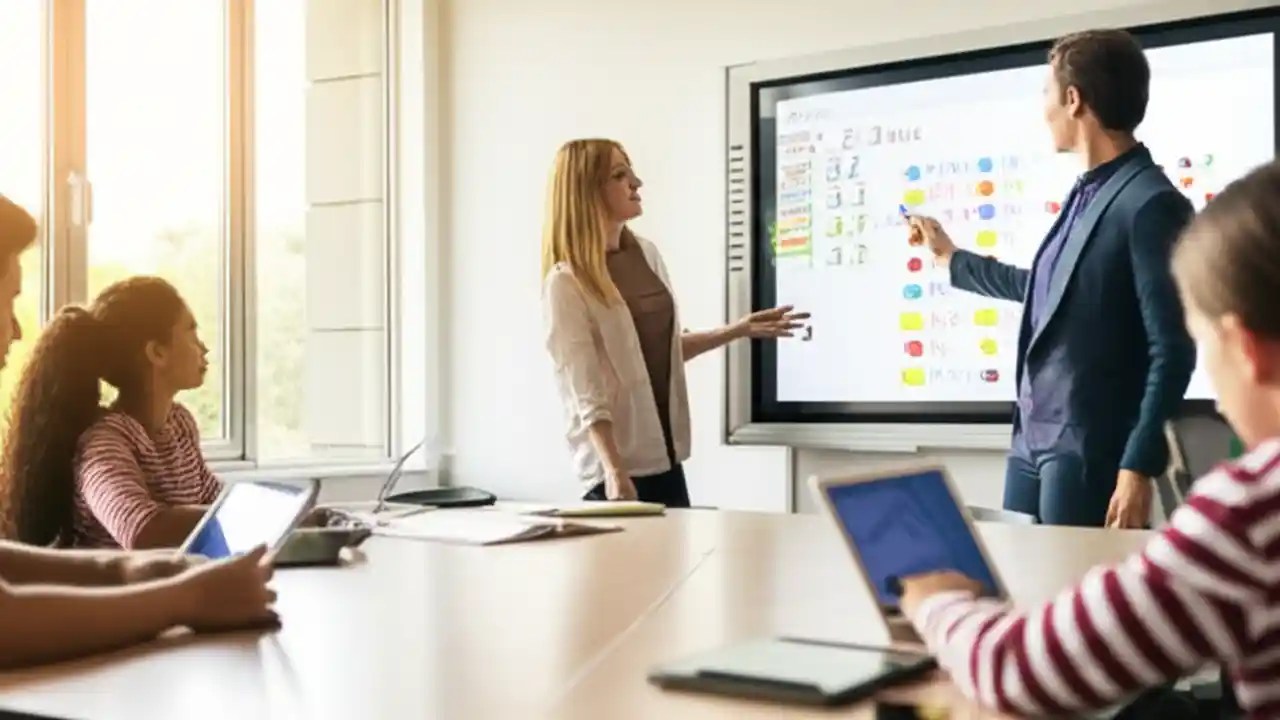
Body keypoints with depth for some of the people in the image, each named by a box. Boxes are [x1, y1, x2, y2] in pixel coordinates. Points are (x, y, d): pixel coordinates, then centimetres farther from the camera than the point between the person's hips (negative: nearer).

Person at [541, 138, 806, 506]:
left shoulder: (646, 253, 7)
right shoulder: (566, 282, -14)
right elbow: (585, 394, -19)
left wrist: (738, 330, 14)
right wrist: (613, 470, -27)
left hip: (665, 458, 7)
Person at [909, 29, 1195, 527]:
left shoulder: (1150, 205, -14)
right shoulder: (1085, 195, 13)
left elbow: (1172, 351, -17)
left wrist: (1138, 469, -20)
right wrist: (951, 258, 39)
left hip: (1089, 451, -9)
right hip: (1031, 440, 9)